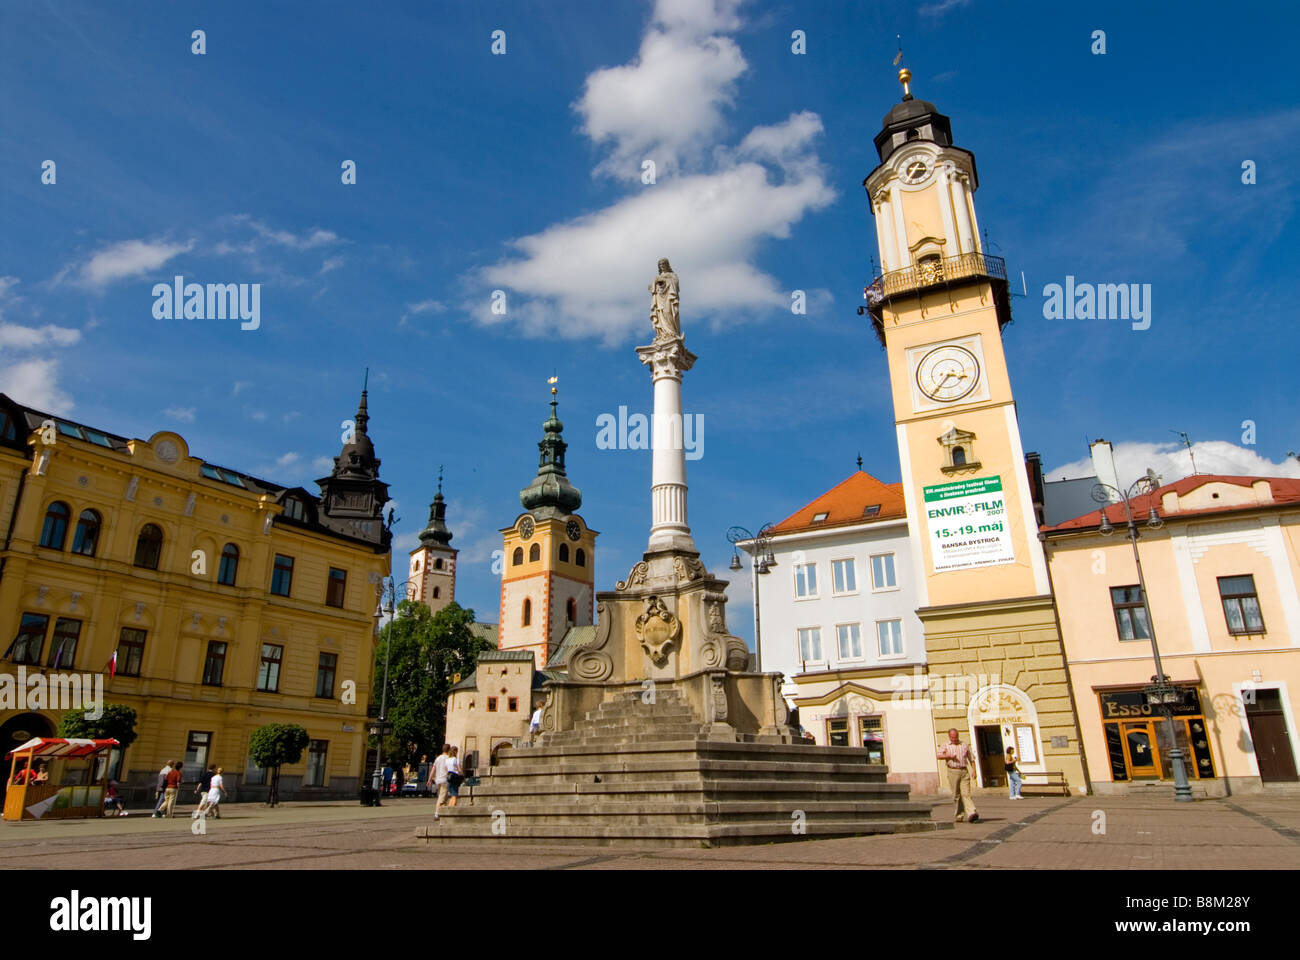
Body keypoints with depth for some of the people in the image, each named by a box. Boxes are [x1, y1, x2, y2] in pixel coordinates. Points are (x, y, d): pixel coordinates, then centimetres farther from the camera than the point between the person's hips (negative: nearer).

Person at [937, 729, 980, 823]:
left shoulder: (964, 745, 14)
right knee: (956, 795, 2)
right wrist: (949, 756, -17)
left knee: (966, 793, -11)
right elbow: (938, 755, -4)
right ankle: (959, 816, 11)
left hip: (964, 771, 1)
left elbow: (970, 758, 18)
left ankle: (971, 814, -20)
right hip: (953, 771, -1)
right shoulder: (946, 745, 8)